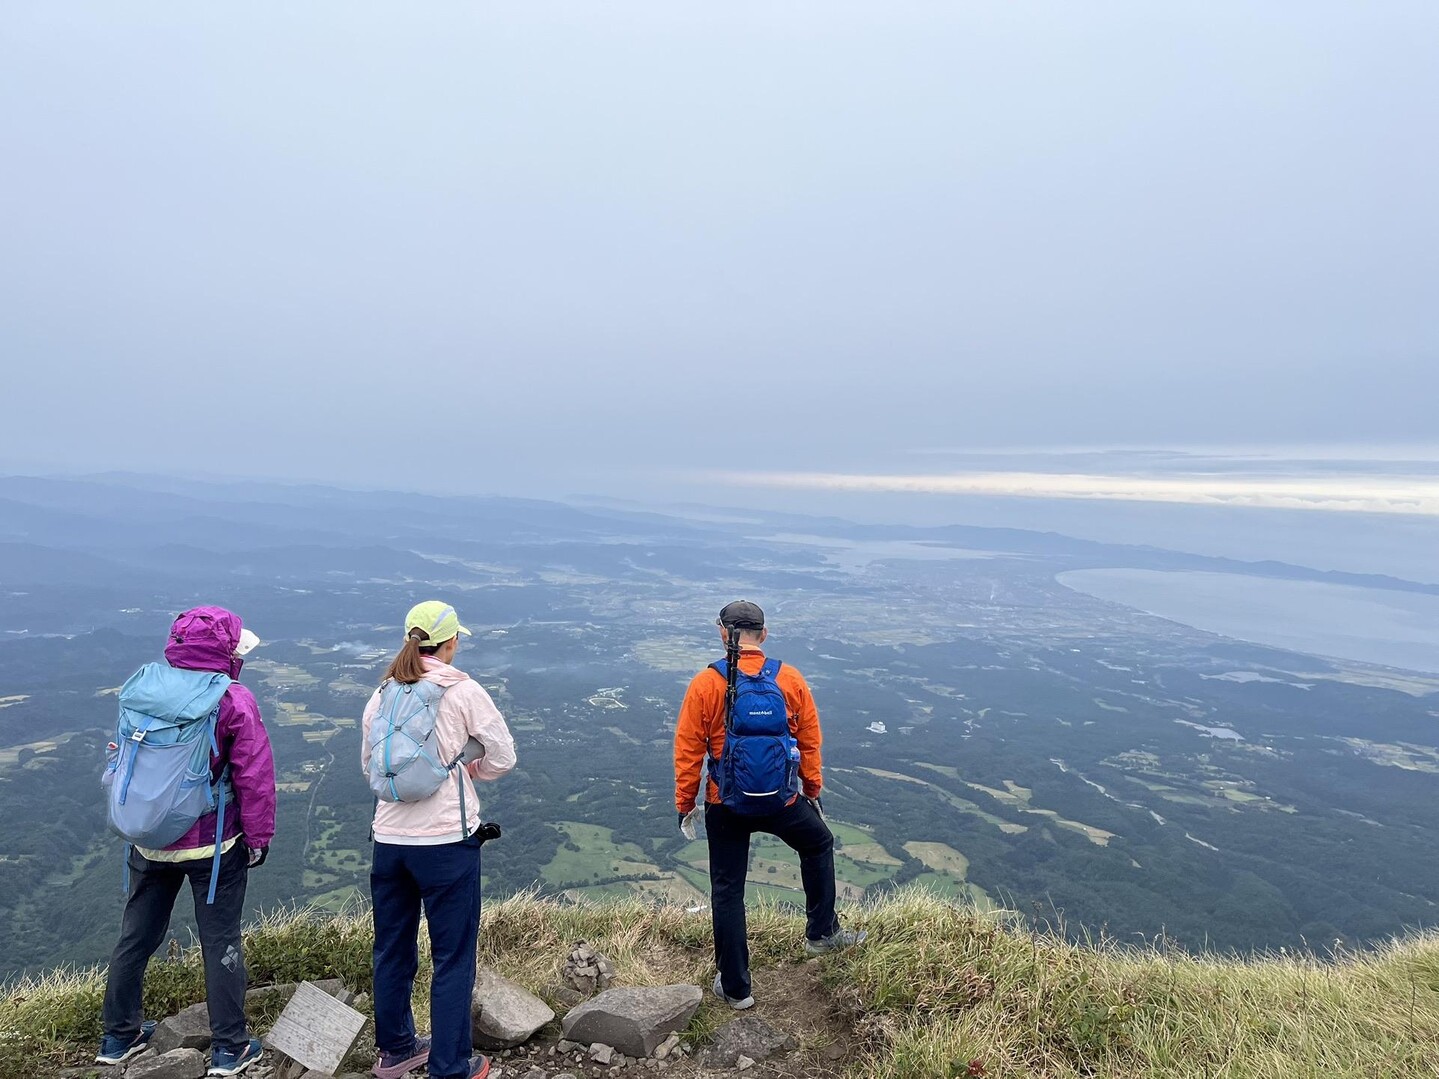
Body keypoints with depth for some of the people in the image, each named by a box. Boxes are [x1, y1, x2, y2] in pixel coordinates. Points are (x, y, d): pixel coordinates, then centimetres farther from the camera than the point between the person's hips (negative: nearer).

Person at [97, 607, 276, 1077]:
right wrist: (258, 839, -6)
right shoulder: (232, 702, -19)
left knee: (135, 937, 21)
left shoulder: (139, 689, -3)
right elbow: (255, 778, -18)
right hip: (212, 846, -5)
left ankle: (120, 1037, 36)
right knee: (220, 941, 7)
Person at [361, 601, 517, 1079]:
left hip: (389, 839, 5)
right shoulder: (463, 691, -10)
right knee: (453, 957, 8)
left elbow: (368, 765, 14)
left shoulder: (382, 695, 4)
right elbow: (503, 757, -5)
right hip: (447, 841, -5)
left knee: (392, 950, 21)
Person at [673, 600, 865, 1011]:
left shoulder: (705, 684, -12)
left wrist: (685, 804, 4)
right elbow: (810, 743, 1)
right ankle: (822, 933, 39)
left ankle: (735, 987, 25)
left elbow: (688, 751, -8)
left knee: (727, 891, 14)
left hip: (725, 806, -1)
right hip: (782, 801, 1)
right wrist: (813, 791, 15)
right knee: (818, 844, 30)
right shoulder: (791, 680, -7)